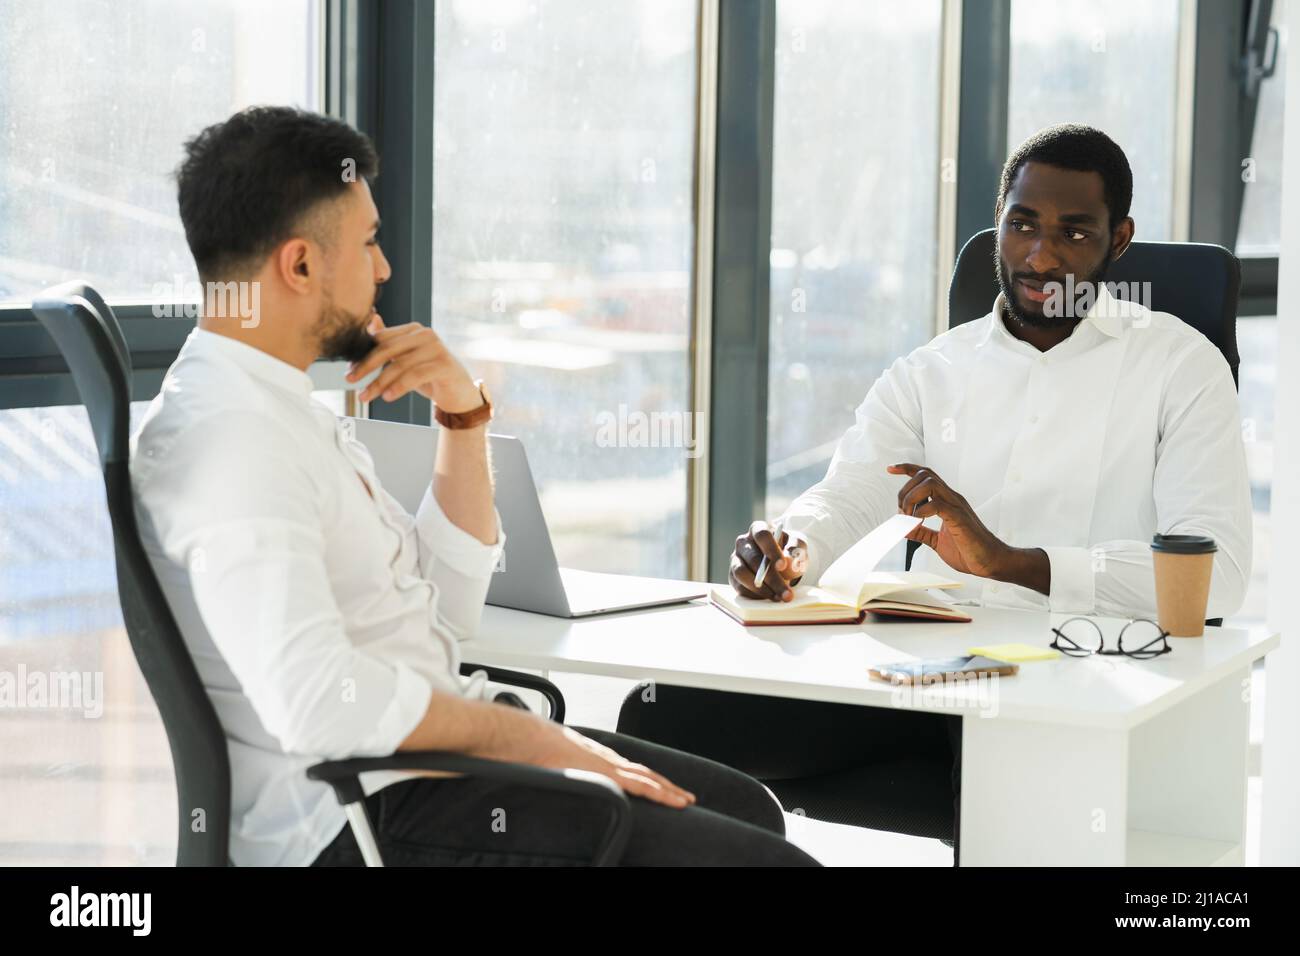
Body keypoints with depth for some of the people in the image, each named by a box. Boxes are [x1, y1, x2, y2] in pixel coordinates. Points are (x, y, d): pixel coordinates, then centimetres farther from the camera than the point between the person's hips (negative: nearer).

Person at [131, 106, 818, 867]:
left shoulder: (284, 405, 12)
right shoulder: (224, 433, -19)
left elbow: (448, 606, 15)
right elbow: (319, 701, -30)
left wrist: (463, 411, 4)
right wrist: (531, 738, -18)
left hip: (427, 753, 10)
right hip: (366, 815, -10)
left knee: (747, 808, 13)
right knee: (761, 856, -15)